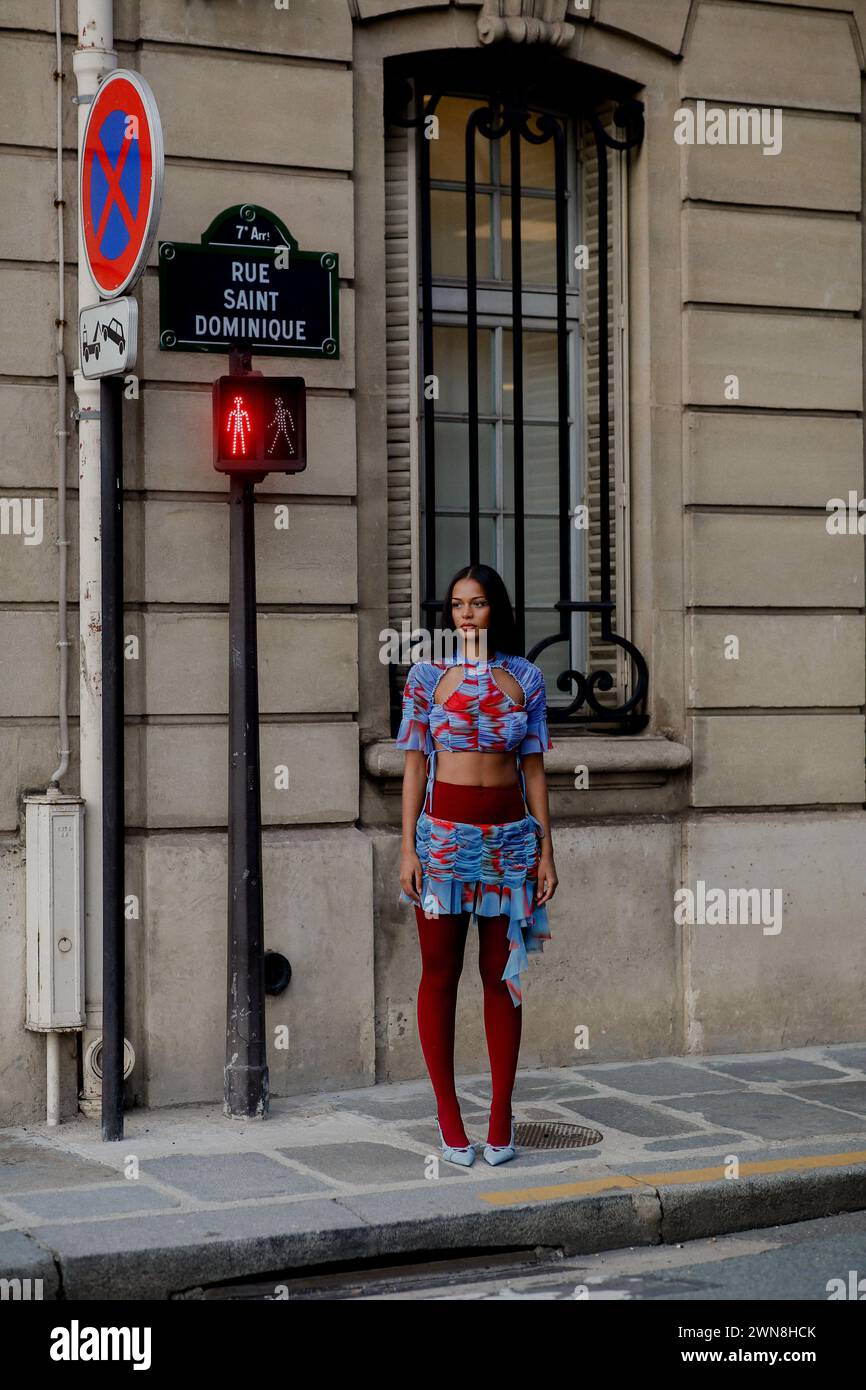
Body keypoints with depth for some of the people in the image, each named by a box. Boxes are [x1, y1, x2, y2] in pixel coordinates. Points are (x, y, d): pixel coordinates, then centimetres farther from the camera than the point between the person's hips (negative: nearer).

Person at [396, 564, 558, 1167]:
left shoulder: (524, 677, 5)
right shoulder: (428, 675, 1)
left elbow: (533, 766, 6)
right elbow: (416, 763, 1)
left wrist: (546, 851, 3)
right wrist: (408, 848, -4)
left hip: (508, 836, 1)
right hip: (444, 833, -1)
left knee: (502, 976, 5)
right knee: (440, 974, 2)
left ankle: (502, 1115, 12)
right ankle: (447, 1111, 12)